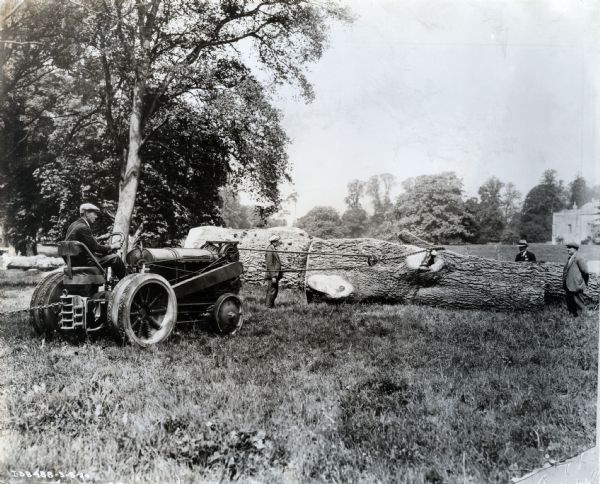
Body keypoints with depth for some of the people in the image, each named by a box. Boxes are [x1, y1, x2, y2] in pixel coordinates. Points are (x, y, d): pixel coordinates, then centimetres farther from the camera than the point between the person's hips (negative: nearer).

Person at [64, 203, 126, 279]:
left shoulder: (74, 225, 13)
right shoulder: (83, 227, -18)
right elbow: (96, 247, -19)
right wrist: (112, 246, -5)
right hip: (83, 261, -11)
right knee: (115, 258, -15)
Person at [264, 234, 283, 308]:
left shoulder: (273, 250, 15)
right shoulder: (269, 251, -16)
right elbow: (269, 265, -20)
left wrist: (280, 274, 22)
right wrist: (273, 276, -22)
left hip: (275, 275, 10)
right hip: (272, 275, -10)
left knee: (275, 291, 14)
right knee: (272, 291, -6)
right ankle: (269, 306, 0)